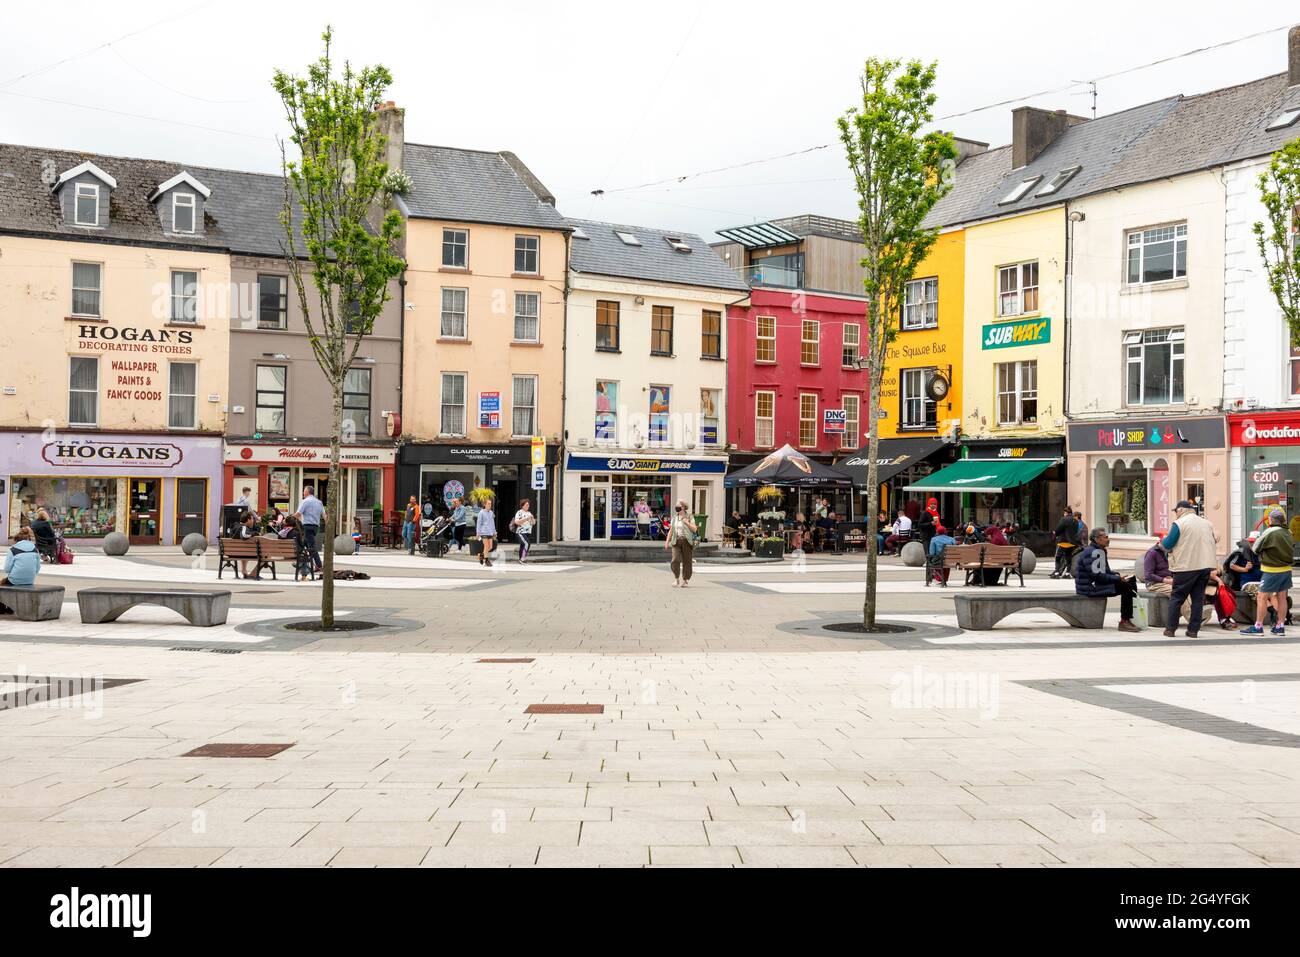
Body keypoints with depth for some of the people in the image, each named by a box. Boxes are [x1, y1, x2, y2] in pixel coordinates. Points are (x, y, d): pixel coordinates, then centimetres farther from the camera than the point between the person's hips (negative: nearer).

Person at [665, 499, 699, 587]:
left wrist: (685, 521, -15)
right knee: (675, 559, -14)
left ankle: (685, 580, 15)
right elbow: (671, 530, 18)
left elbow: (695, 529, -8)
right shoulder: (674, 517, 12)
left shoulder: (689, 517, -1)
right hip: (676, 541, 2)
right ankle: (676, 579, -3)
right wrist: (667, 541, 10)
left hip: (686, 541, -2)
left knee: (687, 561, 2)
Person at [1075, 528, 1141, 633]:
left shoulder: (1099, 551, 16)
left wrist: (1118, 576, 2)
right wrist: (1118, 578, -19)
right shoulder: (1092, 552, -17)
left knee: (1131, 580, 7)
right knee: (1126, 586, -20)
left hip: (1095, 585, 11)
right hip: (1089, 588, -11)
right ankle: (1124, 622, -16)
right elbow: (1096, 575, -24)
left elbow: (1105, 571, 21)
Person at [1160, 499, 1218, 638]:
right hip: (1205, 566, 5)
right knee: (1198, 598, 8)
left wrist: (1163, 540, 14)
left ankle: (1170, 628, 4)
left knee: (1176, 598, 4)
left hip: (1186, 568, -5)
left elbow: (1168, 544, -8)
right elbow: (1212, 542, 22)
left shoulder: (1178, 524, -8)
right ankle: (1193, 630, 7)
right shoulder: (1207, 524, 13)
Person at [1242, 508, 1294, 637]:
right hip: (1286, 569, 8)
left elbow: (1256, 548, -10)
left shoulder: (1270, 532, -17)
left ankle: (1258, 626, 3)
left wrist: (1258, 539, 9)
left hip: (1272, 571, -8)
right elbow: (1292, 548, 15)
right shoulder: (1288, 533, 6)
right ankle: (1280, 627, 18)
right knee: (1281, 597, 13)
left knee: (1261, 598, 0)